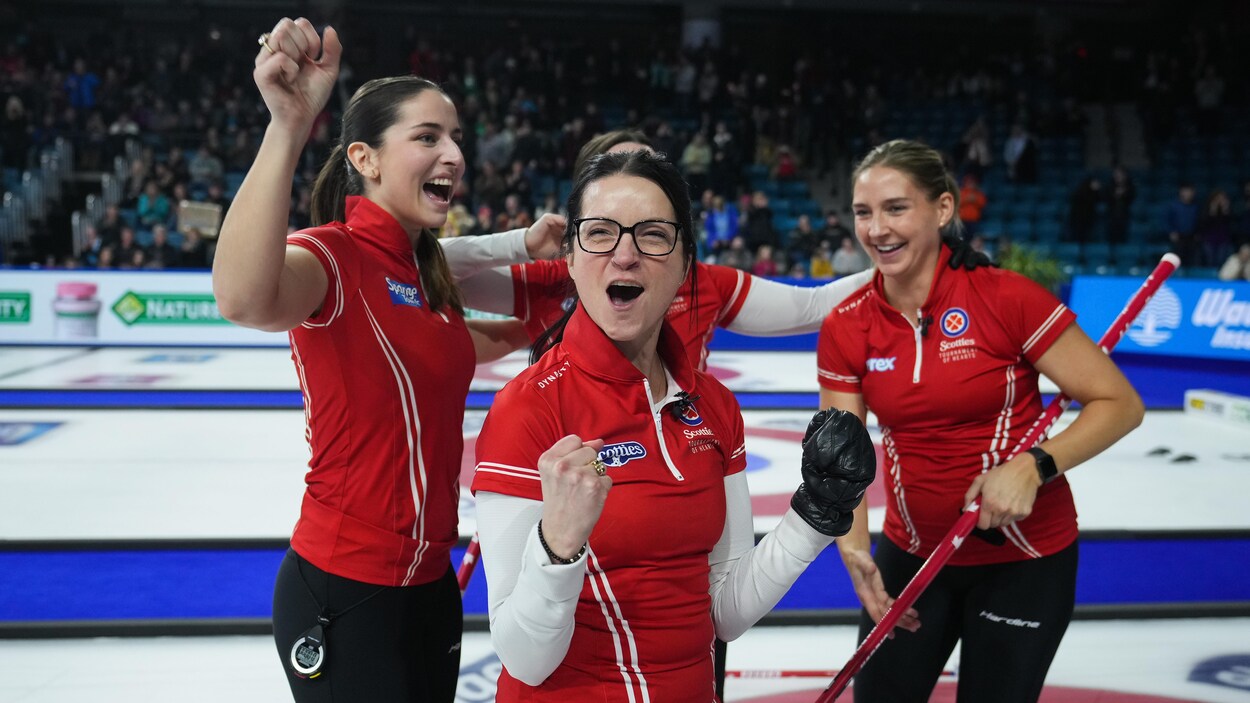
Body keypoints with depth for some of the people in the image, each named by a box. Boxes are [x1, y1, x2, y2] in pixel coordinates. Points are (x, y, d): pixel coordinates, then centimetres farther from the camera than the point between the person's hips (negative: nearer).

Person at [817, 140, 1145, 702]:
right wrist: (853, 547, -26)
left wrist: (1035, 466, -29)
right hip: (911, 554, 3)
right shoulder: (845, 328, -7)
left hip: (1024, 560, -3)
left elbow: (1119, 404, -15)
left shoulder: (1006, 298, -18)